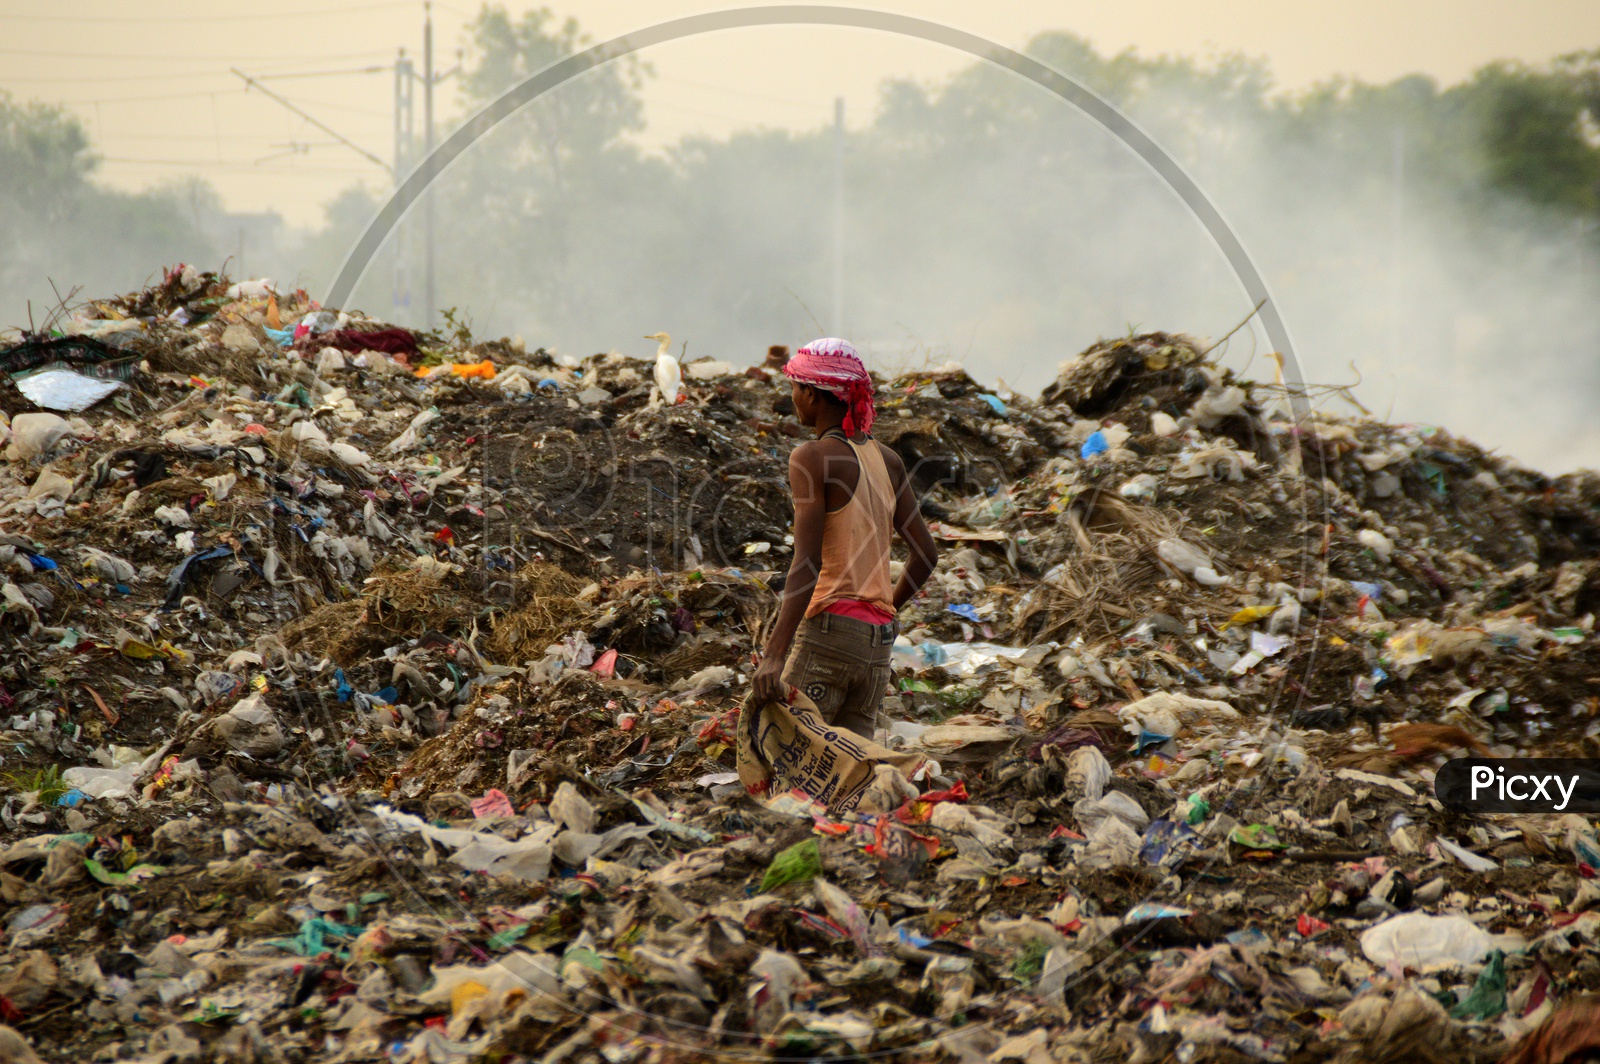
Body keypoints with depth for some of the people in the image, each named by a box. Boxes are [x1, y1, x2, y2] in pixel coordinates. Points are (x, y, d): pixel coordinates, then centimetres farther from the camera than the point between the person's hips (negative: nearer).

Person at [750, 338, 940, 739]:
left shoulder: (812, 458, -7)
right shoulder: (887, 461, 13)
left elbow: (807, 563, -18)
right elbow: (926, 552, 15)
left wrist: (774, 654, -25)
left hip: (828, 630, -7)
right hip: (878, 639, 7)